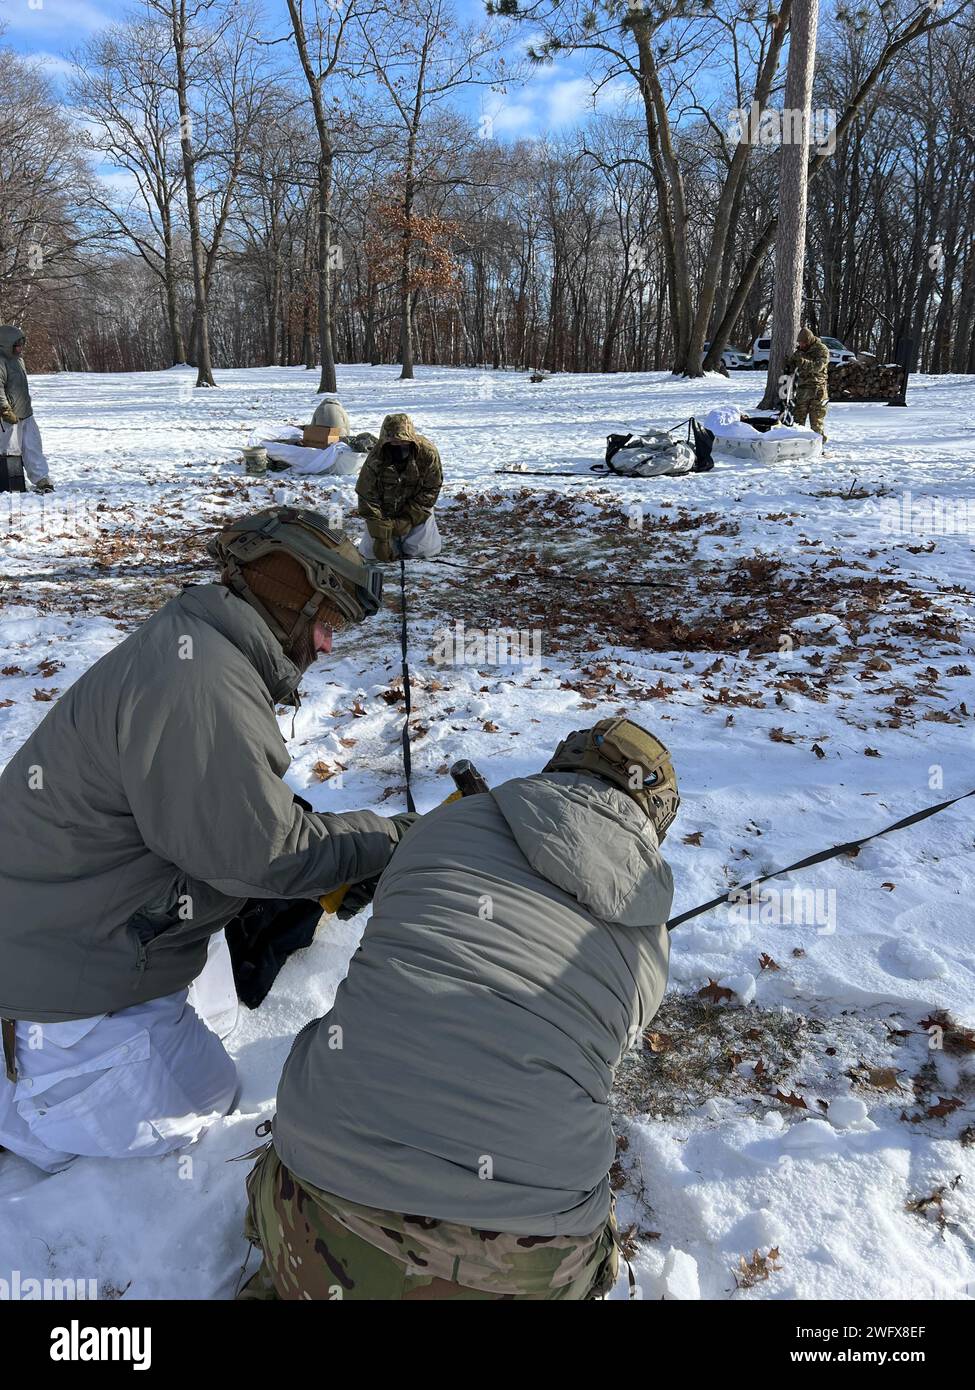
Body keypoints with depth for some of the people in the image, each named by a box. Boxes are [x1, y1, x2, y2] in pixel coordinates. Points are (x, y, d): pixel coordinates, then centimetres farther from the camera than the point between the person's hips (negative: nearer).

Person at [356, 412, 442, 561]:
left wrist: (408, 519, -21)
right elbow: (368, 500, -16)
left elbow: (431, 489, -13)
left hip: (416, 512, 0)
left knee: (422, 550, -14)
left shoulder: (427, 453, -21)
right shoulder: (375, 459, -22)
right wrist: (380, 537, -21)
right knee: (372, 552, -10)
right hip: (385, 513, 0)